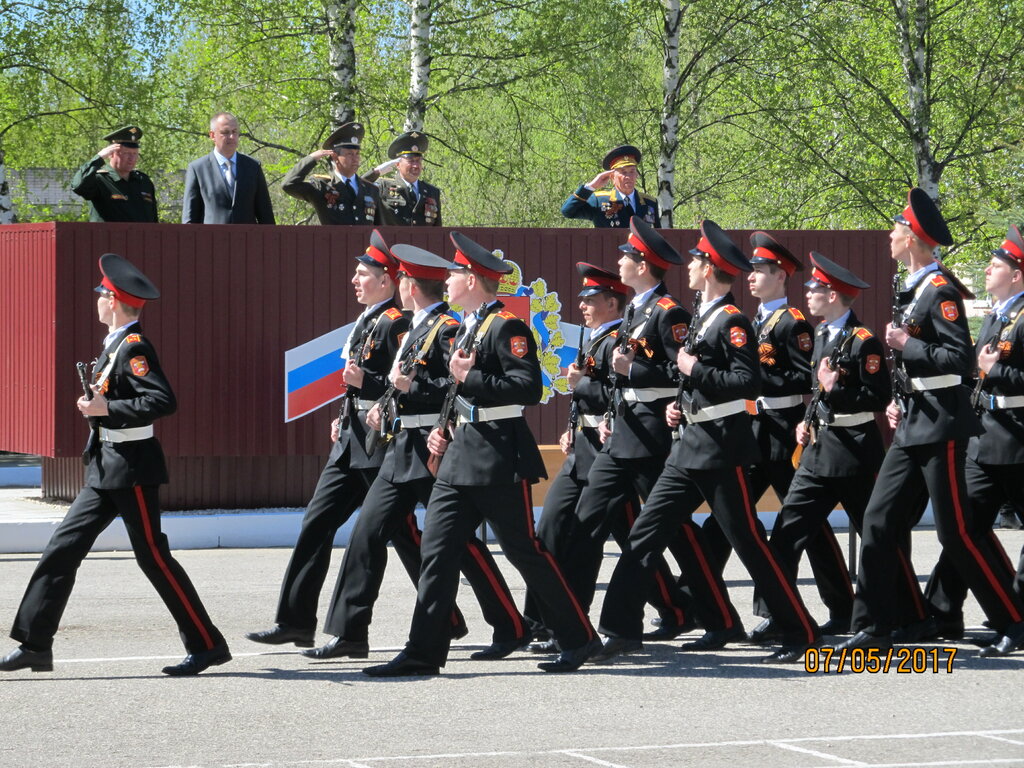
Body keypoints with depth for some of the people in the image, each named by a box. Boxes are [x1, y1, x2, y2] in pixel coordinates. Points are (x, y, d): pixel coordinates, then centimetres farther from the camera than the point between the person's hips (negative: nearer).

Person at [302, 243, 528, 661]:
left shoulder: (447, 328, -12)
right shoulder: (416, 329, 17)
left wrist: (414, 385, -24)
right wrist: (387, 405, 12)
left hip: (434, 450, -10)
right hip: (402, 450, 10)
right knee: (368, 532, 4)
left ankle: (511, 628, 4)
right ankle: (349, 633, 7)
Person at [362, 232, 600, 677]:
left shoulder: (507, 326, -12)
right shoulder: (467, 328, 18)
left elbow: (528, 388, -22)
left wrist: (470, 378, -21)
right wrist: (443, 431, 15)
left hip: (499, 458, -9)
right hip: (461, 455, 9)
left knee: (525, 551, -2)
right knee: (437, 550, 1)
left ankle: (579, 639, 9)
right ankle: (424, 653, 1)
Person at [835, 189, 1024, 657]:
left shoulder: (941, 290, -14)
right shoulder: (912, 291, 15)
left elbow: (959, 360, -22)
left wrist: (906, 344, -18)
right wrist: (897, 402, 15)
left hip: (941, 426, -9)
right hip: (912, 426, 9)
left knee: (956, 531, -6)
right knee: (879, 522, 5)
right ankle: (873, 630, 9)